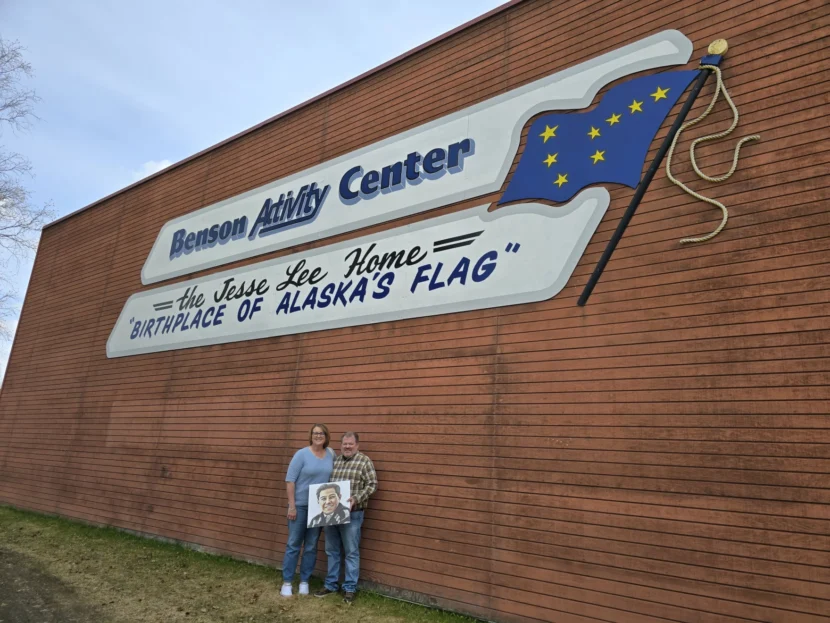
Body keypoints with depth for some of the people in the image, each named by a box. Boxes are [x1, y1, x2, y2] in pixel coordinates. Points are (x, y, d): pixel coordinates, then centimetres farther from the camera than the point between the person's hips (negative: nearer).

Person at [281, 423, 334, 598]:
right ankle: (287, 582, 16)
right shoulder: (302, 454, -10)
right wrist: (291, 506, -14)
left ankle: (304, 581, 23)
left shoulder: (331, 454, 2)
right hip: (300, 505, -3)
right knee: (294, 544, 4)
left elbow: (333, 478, 11)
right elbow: (290, 480, -11)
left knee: (311, 546, 11)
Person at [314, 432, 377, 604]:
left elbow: (372, 484, -9)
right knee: (332, 551, 14)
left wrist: (356, 498, -20)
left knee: (351, 552, 4)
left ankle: (350, 588, 15)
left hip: (351, 514, -5)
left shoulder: (364, 461, -6)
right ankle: (331, 584, 27)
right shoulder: (334, 460, 10)